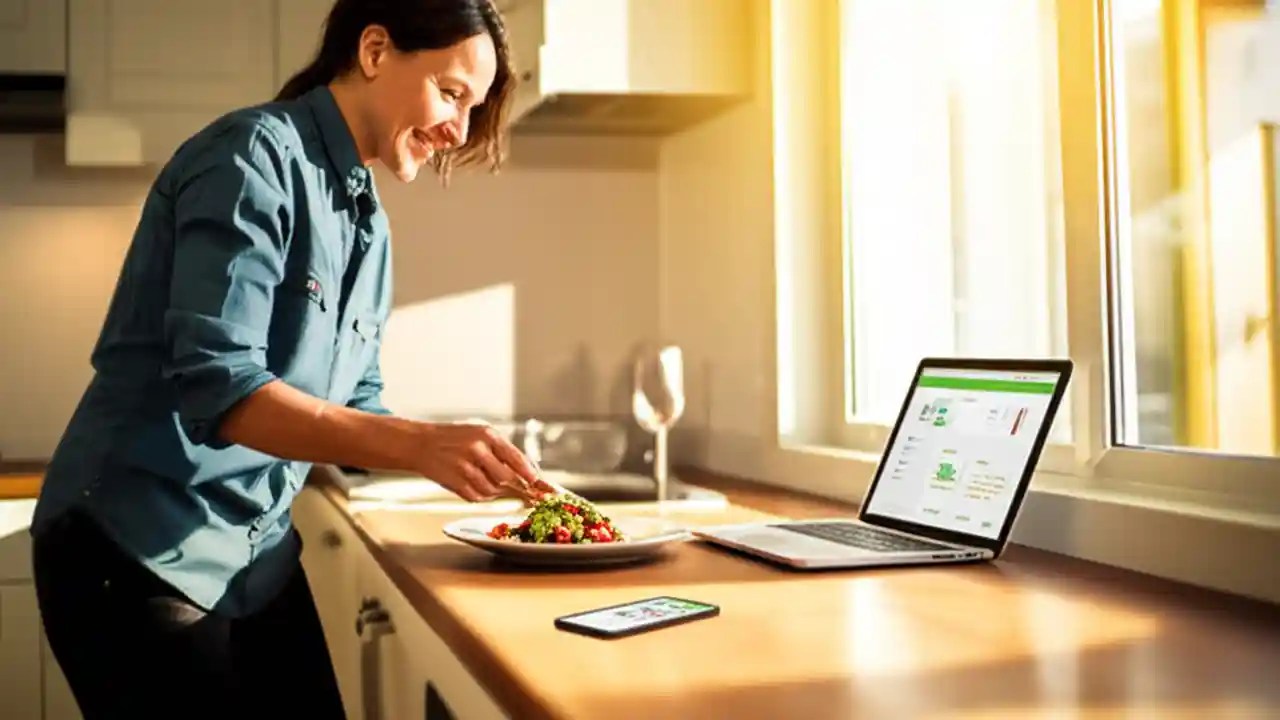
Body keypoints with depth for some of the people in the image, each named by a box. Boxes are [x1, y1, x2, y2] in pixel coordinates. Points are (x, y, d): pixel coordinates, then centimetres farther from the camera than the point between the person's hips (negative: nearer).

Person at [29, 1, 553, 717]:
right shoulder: (255, 155, -16)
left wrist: (469, 460, -3)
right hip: (143, 551, -8)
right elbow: (218, 387, -26)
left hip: (259, 555, 8)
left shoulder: (370, 224, 10)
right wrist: (421, 443, -32)